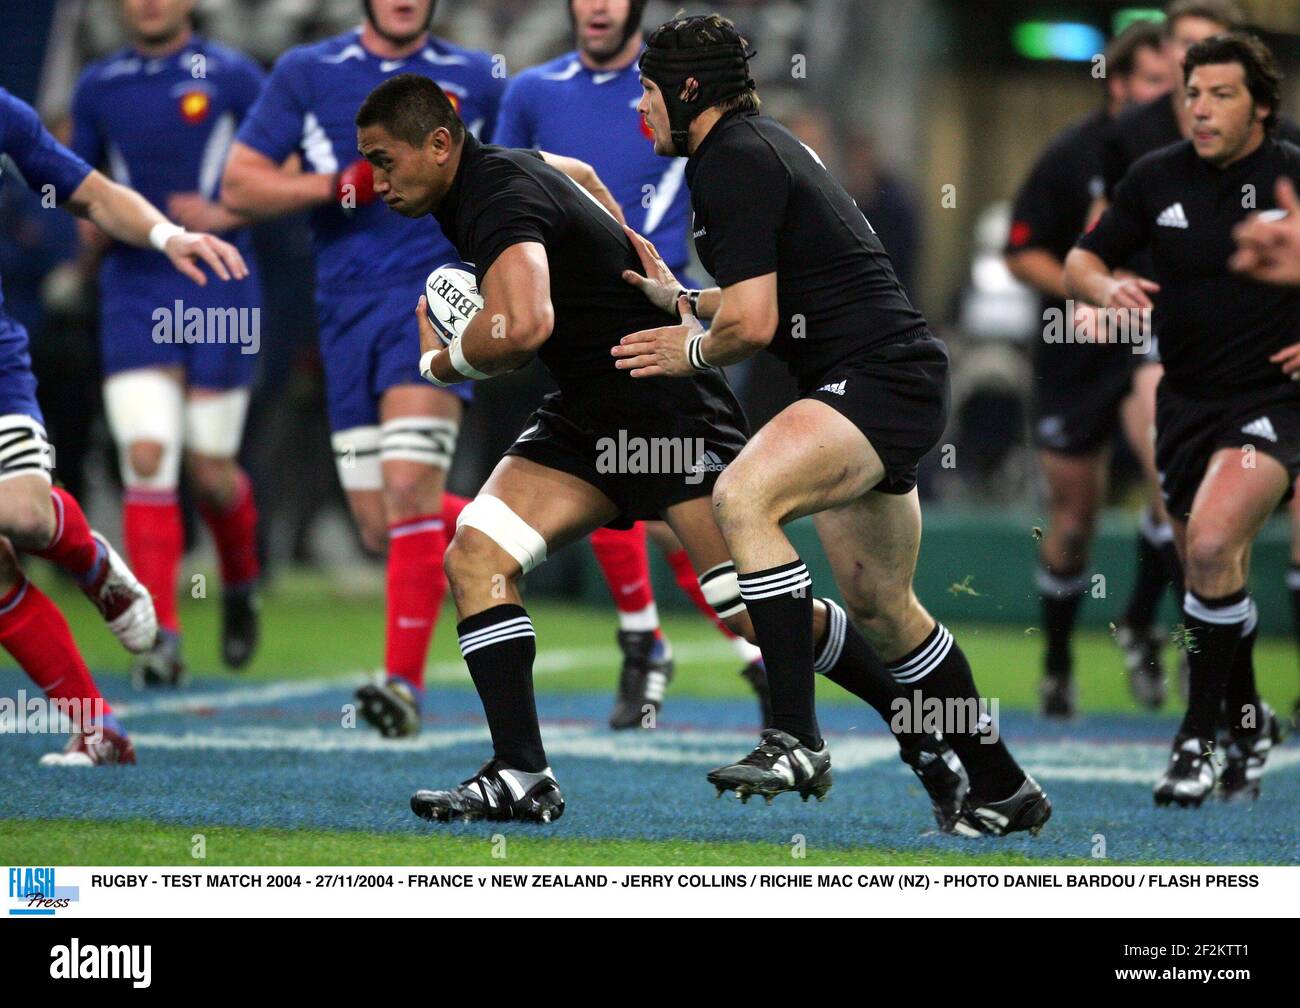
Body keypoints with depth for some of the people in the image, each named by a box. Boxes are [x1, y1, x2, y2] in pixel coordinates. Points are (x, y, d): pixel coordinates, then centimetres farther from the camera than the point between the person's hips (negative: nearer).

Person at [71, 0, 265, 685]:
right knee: (147, 459, -13)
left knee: (211, 472, 0)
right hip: (133, 290, 2)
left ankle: (241, 584, 31)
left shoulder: (230, 77, -1)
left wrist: (227, 214, -13)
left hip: (218, 291, -2)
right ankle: (161, 634, -11)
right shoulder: (97, 87, 10)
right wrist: (92, 219, 1)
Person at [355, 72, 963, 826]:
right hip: (587, 420, 10)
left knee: (753, 610, -12)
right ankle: (522, 778, -10)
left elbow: (521, 327, -39)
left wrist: (440, 362, -18)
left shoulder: (501, 196, -22)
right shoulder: (499, 174, 8)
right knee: (475, 557, -9)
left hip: (671, 409, -10)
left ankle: (927, 737, 7)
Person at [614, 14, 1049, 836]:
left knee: (742, 496, -30)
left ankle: (797, 740, -35)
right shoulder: (760, 145, 20)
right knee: (882, 611, 17)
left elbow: (752, 324, -18)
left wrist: (691, 351, 0)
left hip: (877, 378, -11)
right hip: (883, 379, 11)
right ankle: (1003, 791, 28)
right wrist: (681, 299, 26)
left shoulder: (732, 161, -12)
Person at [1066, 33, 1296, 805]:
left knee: (1214, 544, -26)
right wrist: (1107, 286, -13)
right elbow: (1082, 262, 10)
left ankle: (1199, 737, -16)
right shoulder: (1157, 178, 2)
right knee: (1213, 570, 12)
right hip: (1186, 398, 5)